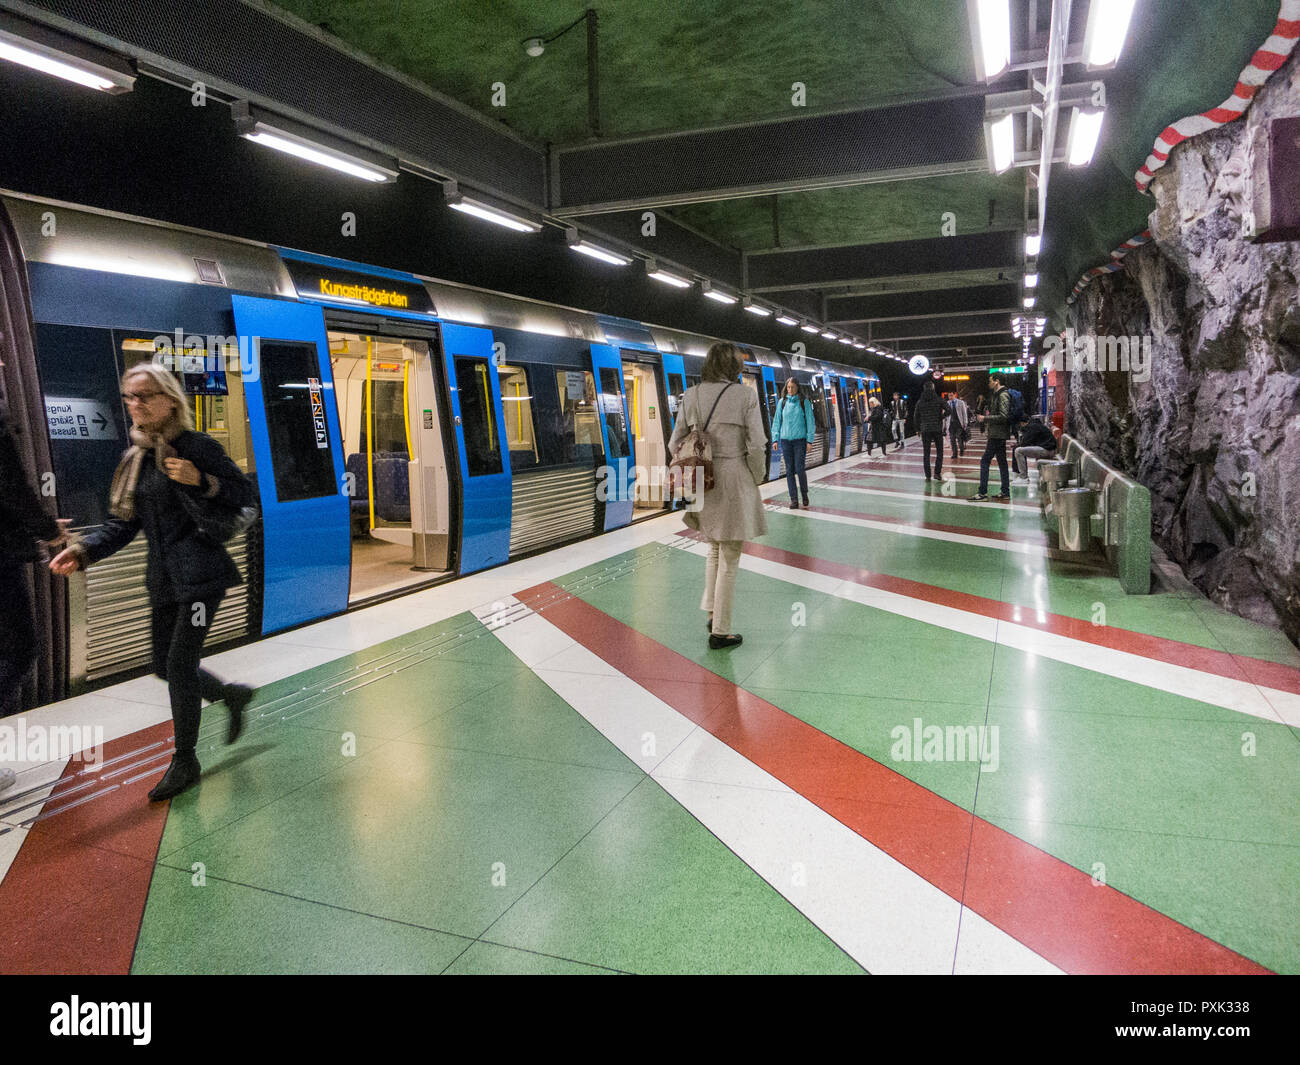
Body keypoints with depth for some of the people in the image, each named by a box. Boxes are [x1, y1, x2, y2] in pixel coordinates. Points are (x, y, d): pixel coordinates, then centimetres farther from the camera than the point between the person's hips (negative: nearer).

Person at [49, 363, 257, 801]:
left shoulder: (197, 447, -8)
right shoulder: (135, 459, 11)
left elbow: (244, 493, -7)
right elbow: (123, 521, 11)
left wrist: (201, 481, -22)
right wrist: (83, 550, -3)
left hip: (201, 570, -7)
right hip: (164, 576, 7)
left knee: (179, 663, -7)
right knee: (165, 665, 12)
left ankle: (185, 762, 8)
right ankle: (232, 694, 38)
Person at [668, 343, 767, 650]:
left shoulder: (691, 395, 2)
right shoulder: (745, 395, -10)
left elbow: (675, 445, 4)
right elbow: (756, 446, -12)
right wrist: (756, 480, 2)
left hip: (704, 484, 5)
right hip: (734, 480, -5)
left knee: (714, 550, 24)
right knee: (729, 560, 5)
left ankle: (712, 614, 30)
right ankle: (720, 631, 13)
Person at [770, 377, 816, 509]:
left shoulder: (804, 402, 1)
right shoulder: (782, 402, 7)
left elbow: (810, 421, 1)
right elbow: (777, 421, 10)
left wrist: (809, 440, -5)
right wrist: (775, 439, 3)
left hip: (800, 440, -2)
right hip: (785, 440, 2)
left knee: (800, 469, -6)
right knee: (789, 471, 2)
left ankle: (804, 493, 18)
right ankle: (793, 499, 8)